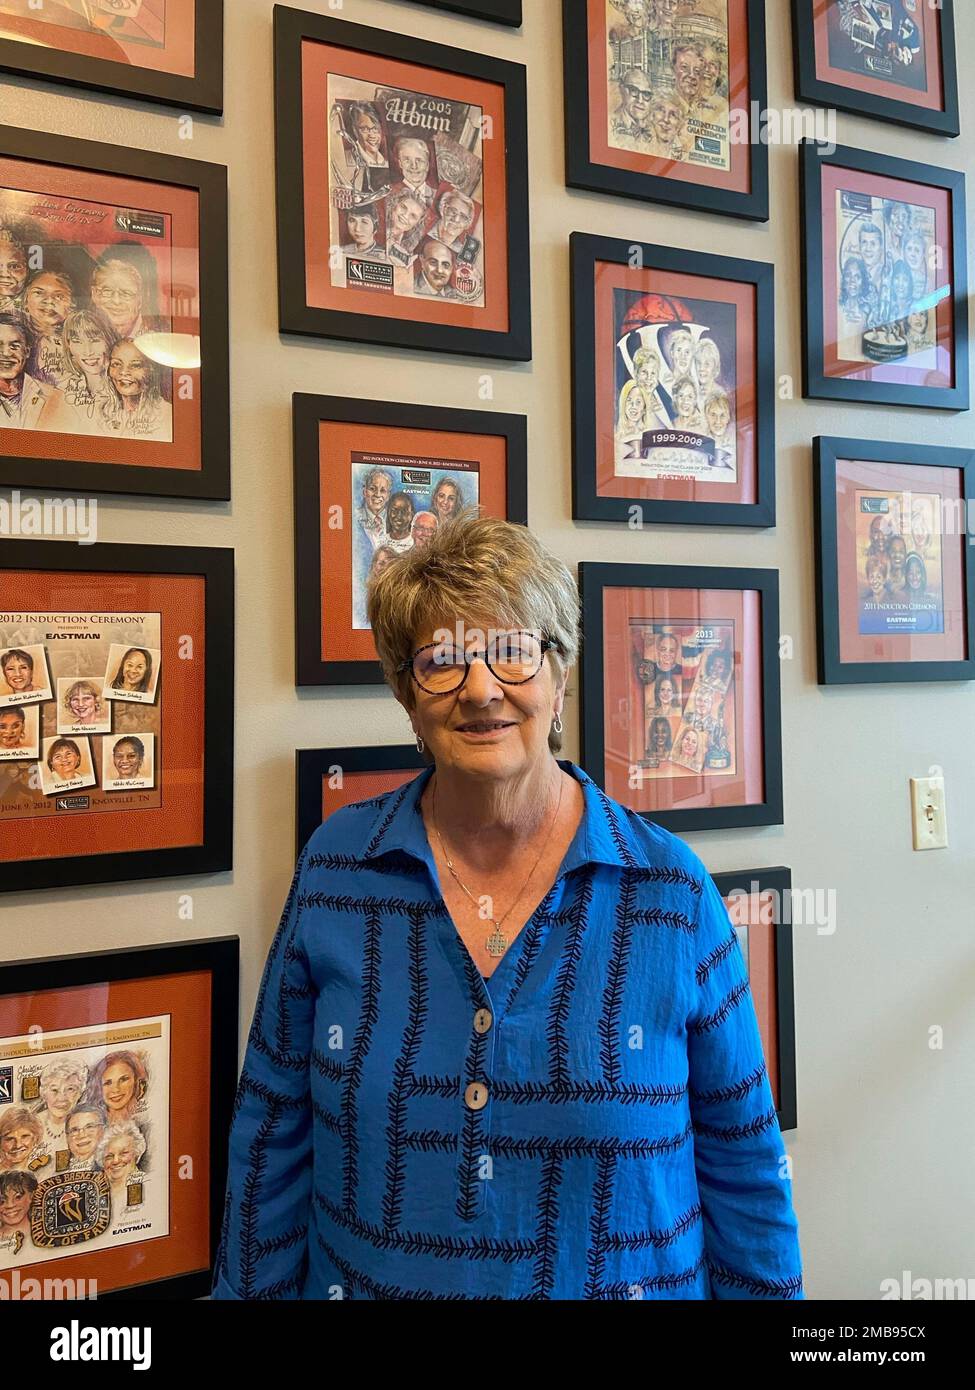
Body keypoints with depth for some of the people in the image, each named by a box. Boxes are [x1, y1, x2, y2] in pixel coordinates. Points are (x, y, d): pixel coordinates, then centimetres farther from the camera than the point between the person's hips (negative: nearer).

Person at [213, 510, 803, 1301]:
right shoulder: (334, 869, -10)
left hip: (633, 1282, 0)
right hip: (362, 1280, 1)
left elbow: (743, 1163, -5)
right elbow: (273, 1133, -3)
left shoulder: (673, 892, -14)